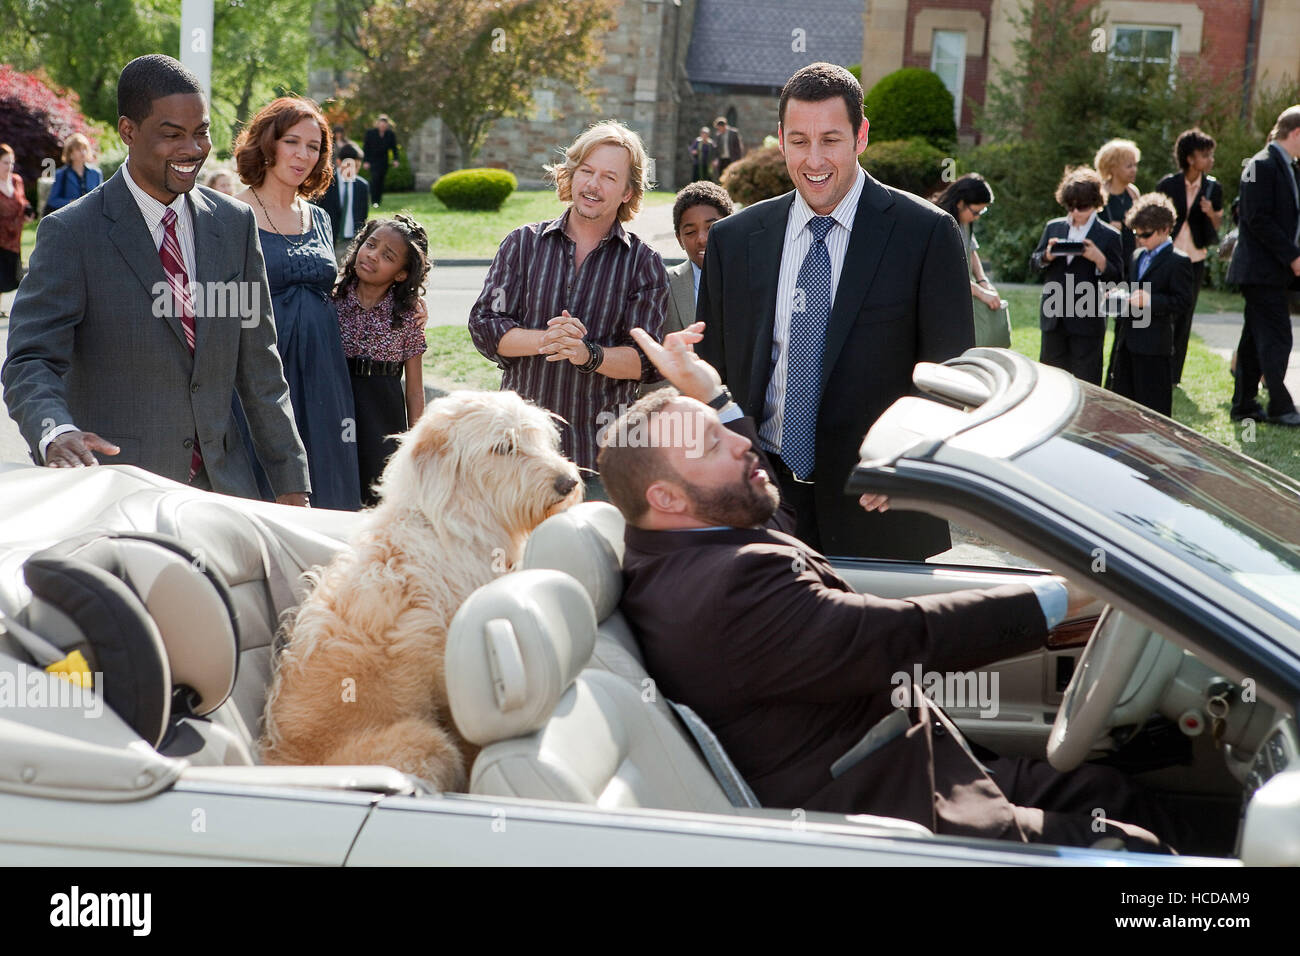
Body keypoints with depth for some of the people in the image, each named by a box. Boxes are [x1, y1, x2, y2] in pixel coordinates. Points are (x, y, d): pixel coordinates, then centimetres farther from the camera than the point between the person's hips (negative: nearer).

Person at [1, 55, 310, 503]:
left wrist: (291, 483, 7)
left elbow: (259, 366, 10)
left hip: (222, 484, 4)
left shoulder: (236, 224, 8)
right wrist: (55, 433, -36)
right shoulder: (70, 234, -7)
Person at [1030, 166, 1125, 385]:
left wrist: (1099, 259, -21)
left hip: (1087, 320, -4)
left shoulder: (1109, 236, -1)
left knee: (1085, 382, 1)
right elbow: (1034, 263, 11)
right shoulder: (1053, 227, 10)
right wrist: (1047, 256, -11)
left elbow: (1116, 277, -3)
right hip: (1054, 318, 4)